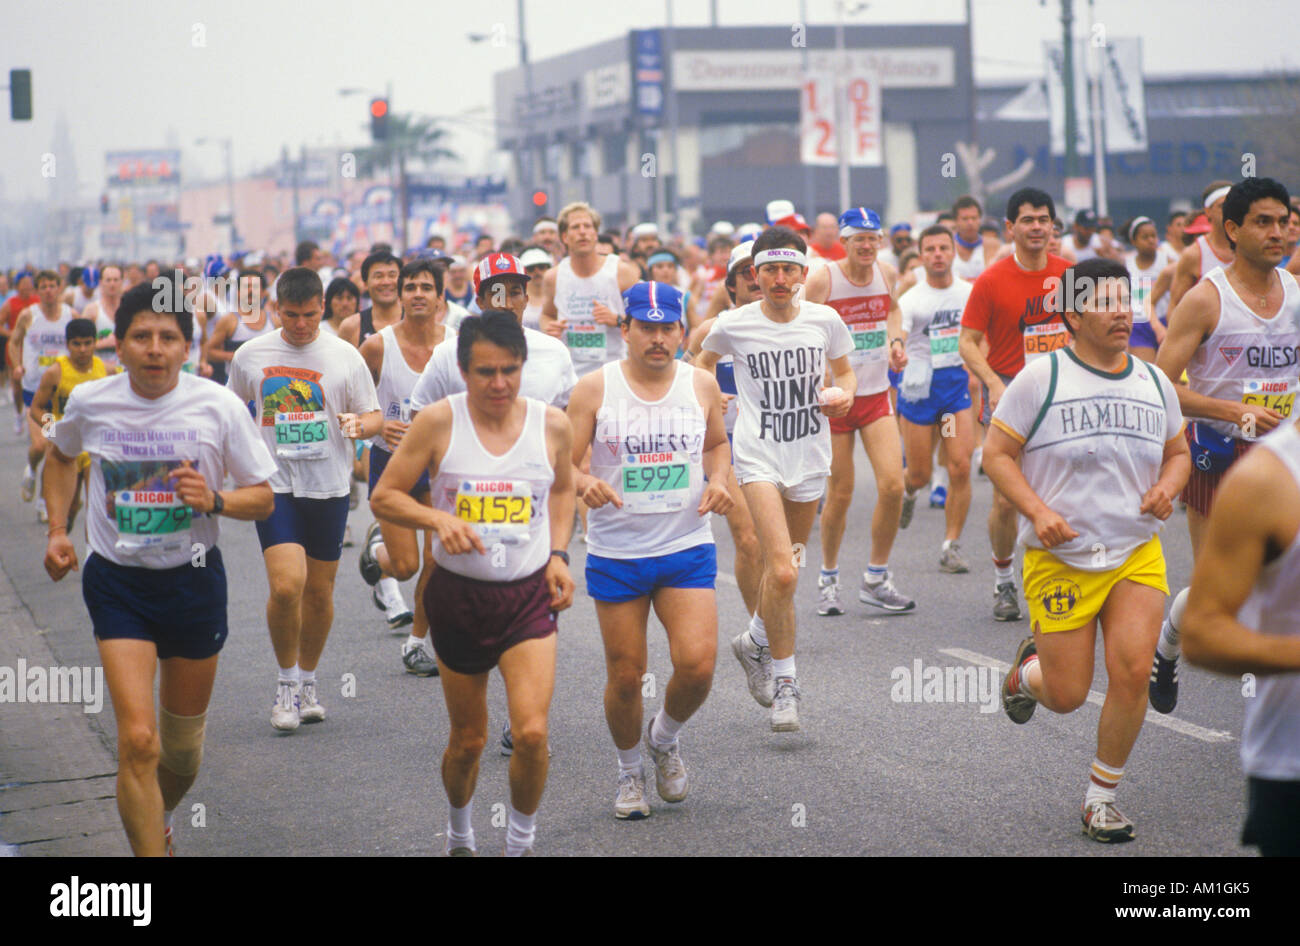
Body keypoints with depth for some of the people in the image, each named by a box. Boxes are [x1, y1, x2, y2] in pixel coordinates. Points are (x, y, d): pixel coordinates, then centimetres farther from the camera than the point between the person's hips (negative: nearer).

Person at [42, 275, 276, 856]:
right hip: (117, 583, -1)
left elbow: (263, 497, -3)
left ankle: (157, 818, 48)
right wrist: (57, 530, 8)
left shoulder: (218, 406, -12)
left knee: (183, 746, 17)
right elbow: (60, 455, 17)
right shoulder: (89, 403, -7)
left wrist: (214, 500, -23)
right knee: (137, 741, -16)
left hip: (194, 579, 1)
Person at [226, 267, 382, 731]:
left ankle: (307, 682, 28)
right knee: (286, 585, -16)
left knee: (320, 592, 8)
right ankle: (287, 682, 3)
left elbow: (374, 415, 4)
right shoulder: (250, 356, 3)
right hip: (274, 484, -1)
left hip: (329, 486, 1)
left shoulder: (345, 357, 0)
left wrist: (361, 424, -17)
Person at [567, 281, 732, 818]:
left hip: (688, 549, 1)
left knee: (697, 665, -14)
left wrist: (718, 481, 0)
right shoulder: (595, 389, -7)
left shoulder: (701, 385, 2)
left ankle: (666, 738, 19)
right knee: (625, 676, 4)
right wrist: (585, 484, -28)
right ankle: (629, 771, 30)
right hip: (616, 553, -1)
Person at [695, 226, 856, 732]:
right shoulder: (734, 325, -5)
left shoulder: (824, 320, -1)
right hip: (759, 456, -3)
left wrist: (844, 395, -5)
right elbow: (703, 363, 16)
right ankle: (784, 681, -4)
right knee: (782, 572, -18)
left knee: (784, 568, 14)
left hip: (810, 457, 3)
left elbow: (844, 371, 15)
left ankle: (756, 641, 44)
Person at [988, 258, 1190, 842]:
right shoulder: (1041, 378, -8)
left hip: (1137, 554, 3)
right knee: (1067, 696, 0)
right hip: (1060, 559, -3)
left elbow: (1177, 453, 20)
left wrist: (1168, 486, -3)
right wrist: (1038, 511, -19)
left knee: (1132, 673, -13)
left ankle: (1102, 798, 7)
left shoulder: (1153, 382, 7)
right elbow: (996, 454, -6)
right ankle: (1027, 671, 39)